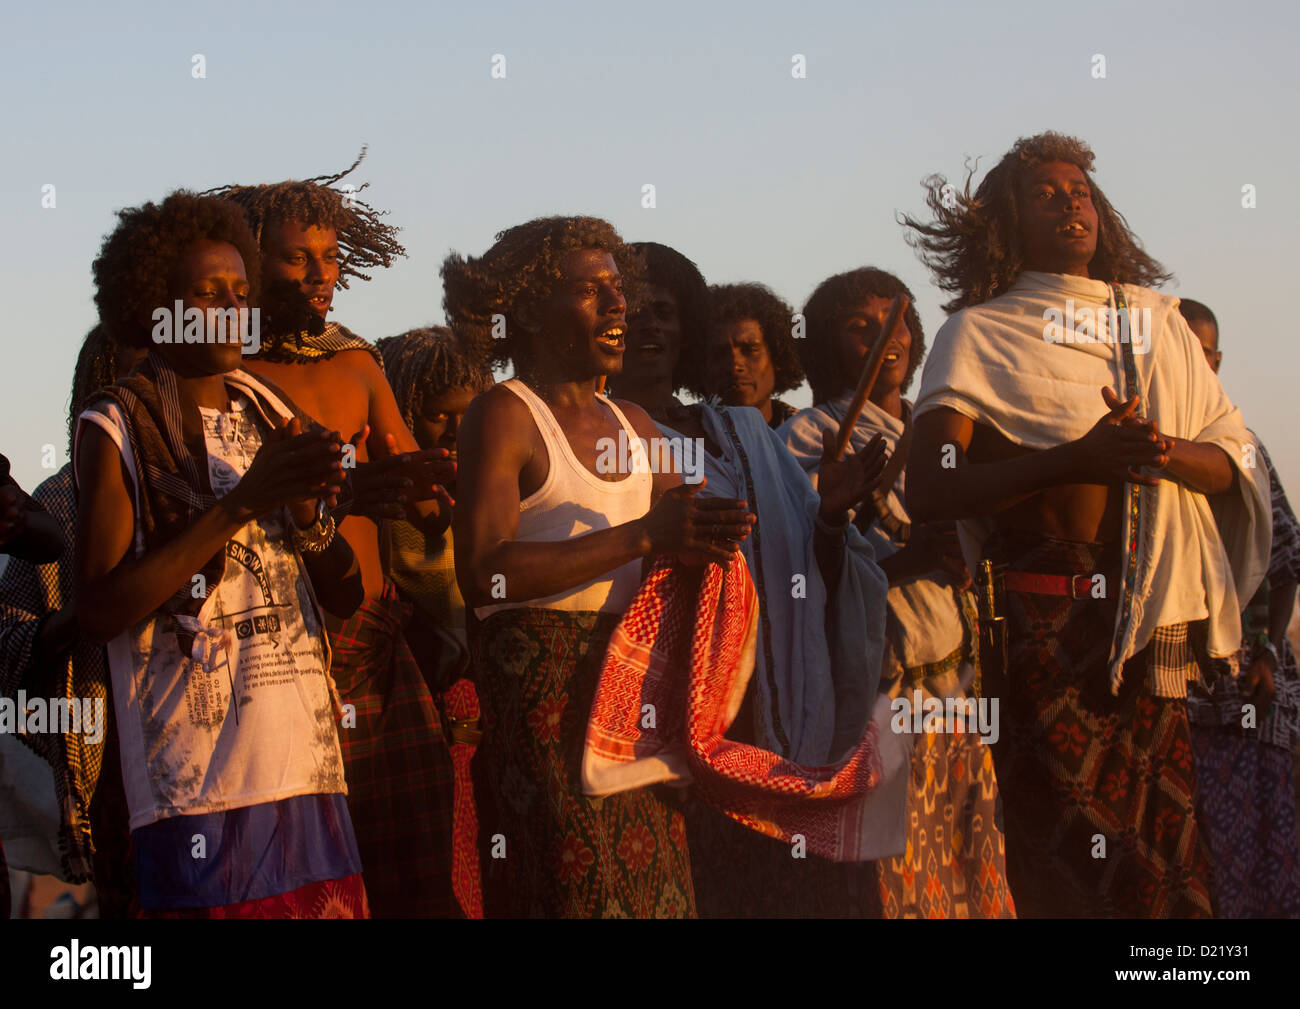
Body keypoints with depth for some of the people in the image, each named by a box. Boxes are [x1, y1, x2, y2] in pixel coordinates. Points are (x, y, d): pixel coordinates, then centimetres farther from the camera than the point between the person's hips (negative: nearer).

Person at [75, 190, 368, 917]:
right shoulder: (116, 428, -2)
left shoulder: (272, 415, 15)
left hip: (310, 767, 5)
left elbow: (347, 596, 16)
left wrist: (307, 512, -5)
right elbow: (99, 611, -13)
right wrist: (241, 503, -15)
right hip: (197, 782, -5)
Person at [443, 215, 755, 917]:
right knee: (576, 885, -12)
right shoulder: (503, 417, -5)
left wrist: (707, 536, -5)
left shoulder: (632, 424, 19)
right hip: (542, 681, -7)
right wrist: (643, 536, -19)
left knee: (652, 882, 2)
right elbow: (482, 573, -18)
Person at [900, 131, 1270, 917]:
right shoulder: (979, 334, 6)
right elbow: (928, 490, -6)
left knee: (1166, 837, -1)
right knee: (1063, 847, -9)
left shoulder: (1156, 321, 18)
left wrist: (1166, 451, -10)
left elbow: (1232, 459, 13)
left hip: (1155, 613, 3)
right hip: (1045, 611, -3)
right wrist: (1073, 460, -17)